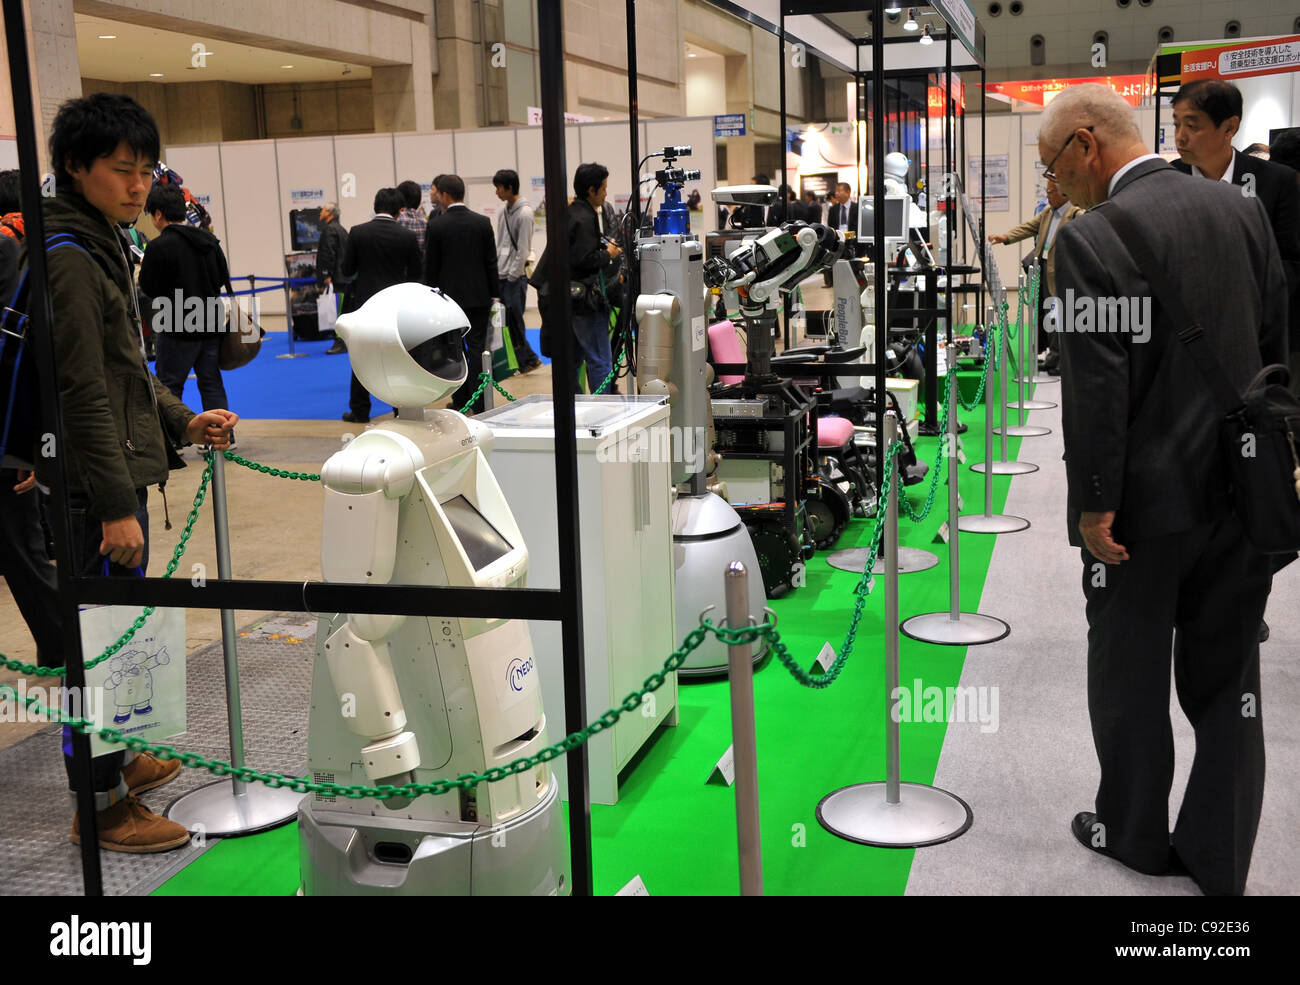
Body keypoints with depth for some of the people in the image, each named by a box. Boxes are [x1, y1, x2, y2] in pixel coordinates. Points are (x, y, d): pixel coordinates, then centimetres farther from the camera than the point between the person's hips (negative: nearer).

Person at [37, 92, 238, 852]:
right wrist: (116, 505, -20)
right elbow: (83, 396, -20)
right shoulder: (67, 261, -16)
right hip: (95, 480, -10)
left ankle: (115, 758, 36)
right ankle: (102, 806, 8)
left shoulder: (99, 246, 16)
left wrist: (183, 421, 12)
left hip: (117, 468, 10)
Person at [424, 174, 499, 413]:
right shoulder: (482, 222, -1)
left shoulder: (436, 227, -8)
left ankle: (460, 401, 12)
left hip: (449, 295, -2)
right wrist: (494, 293, 9)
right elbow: (491, 262, 2)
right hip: (478, 295, 2)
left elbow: (430, 267, -4)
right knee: (477, 347, 4)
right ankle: (479, 403, 1)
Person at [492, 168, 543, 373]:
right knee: (504, 320, 5)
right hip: (501, 276, 8)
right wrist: (495, 271, 12)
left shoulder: (524, 213, -12)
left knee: (513, 320, -6)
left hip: (515, 277, -8)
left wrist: (512, 276, -13)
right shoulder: (502, 213, 14)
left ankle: (527, 359, 6)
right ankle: (527, 359, 12)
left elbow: (523, 250, -14)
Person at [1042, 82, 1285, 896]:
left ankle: (1135, 834, 31)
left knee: (1131, 676, 14)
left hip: (1148, 501, -6)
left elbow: (1097, 389, -20)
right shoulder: (1242, 208, 3)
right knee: (1226, 677, 15)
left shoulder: (1092, 239, -17)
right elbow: (1277, 344, 8)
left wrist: (1094, 503, -12)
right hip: (1243, 491, 6)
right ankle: (1221, 857, 26)